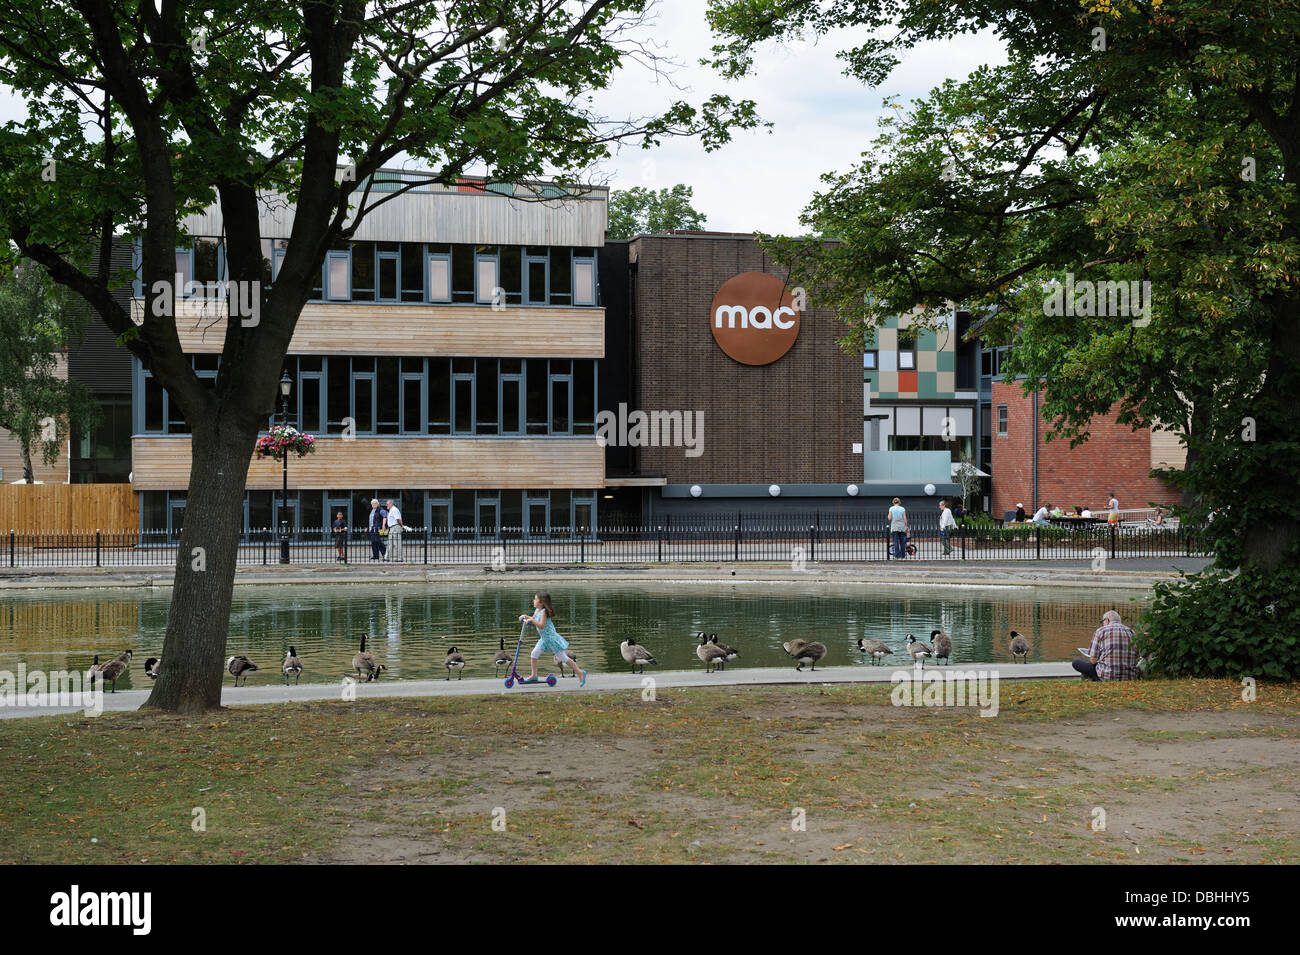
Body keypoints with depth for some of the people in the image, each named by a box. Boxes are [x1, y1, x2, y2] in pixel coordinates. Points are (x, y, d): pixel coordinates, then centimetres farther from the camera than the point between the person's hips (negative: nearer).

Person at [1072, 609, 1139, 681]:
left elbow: (1093, 660, -2)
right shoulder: (1131, 632, 12)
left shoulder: (1100, 631, 0)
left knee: (1076, 663, 9)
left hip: (1108, 675, -6)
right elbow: (1136, 657, 17)